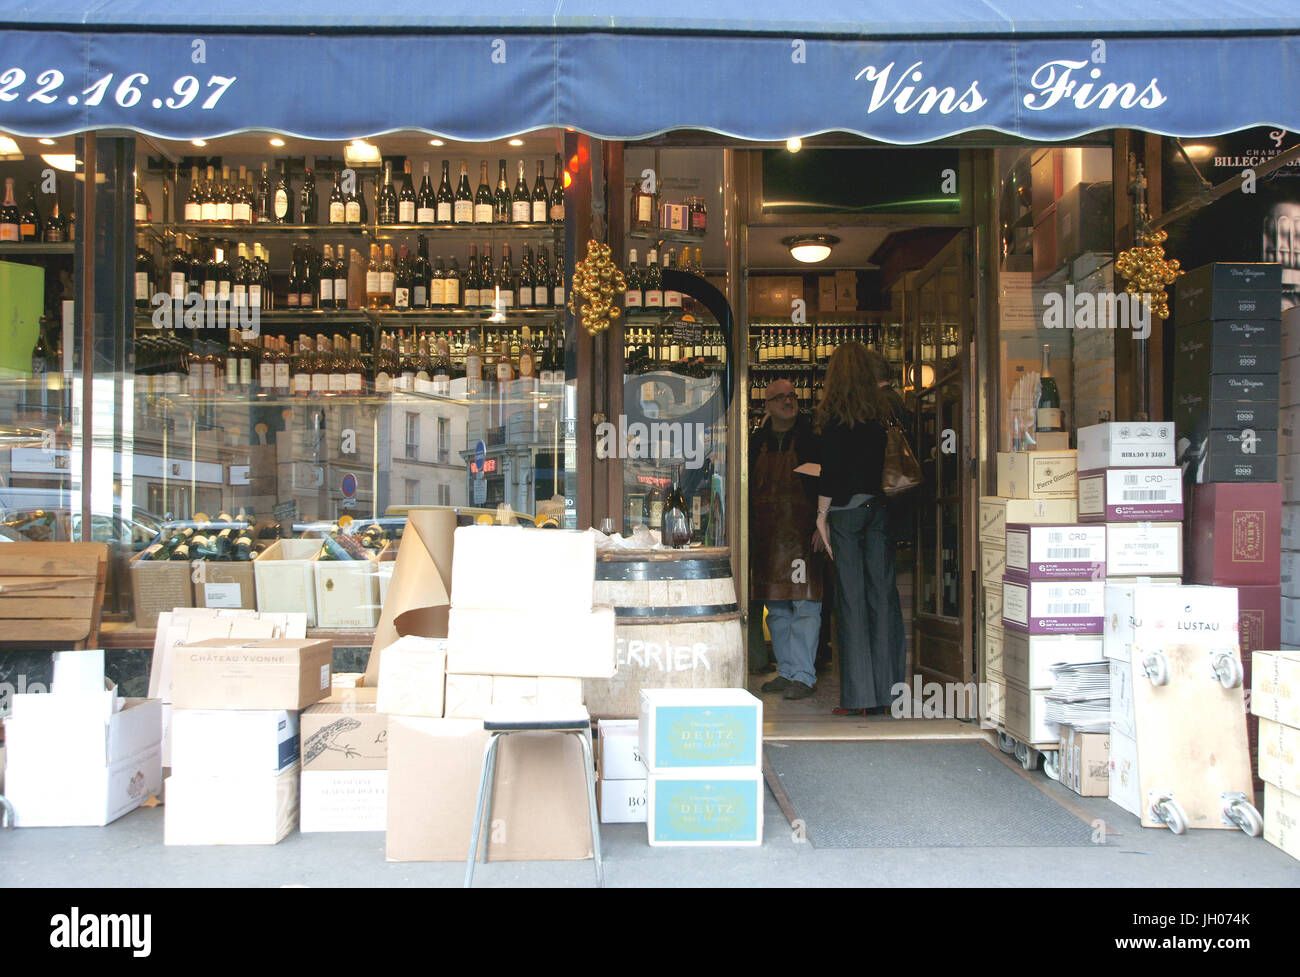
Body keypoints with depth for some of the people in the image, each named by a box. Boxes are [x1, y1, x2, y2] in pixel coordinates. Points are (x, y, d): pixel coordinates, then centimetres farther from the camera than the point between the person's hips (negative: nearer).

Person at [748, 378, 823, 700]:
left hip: (803, 531, -5)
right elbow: (748, 488, 16)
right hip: (767, 535, 5)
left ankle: (803, 675, -3)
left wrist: (821, 526, -12)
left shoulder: (812, 437, 0)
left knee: (805, 604, -7)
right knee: (776, 607, 9)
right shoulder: (757, 441, 13)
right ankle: (786, 671, 18)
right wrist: (748, 532, 9)